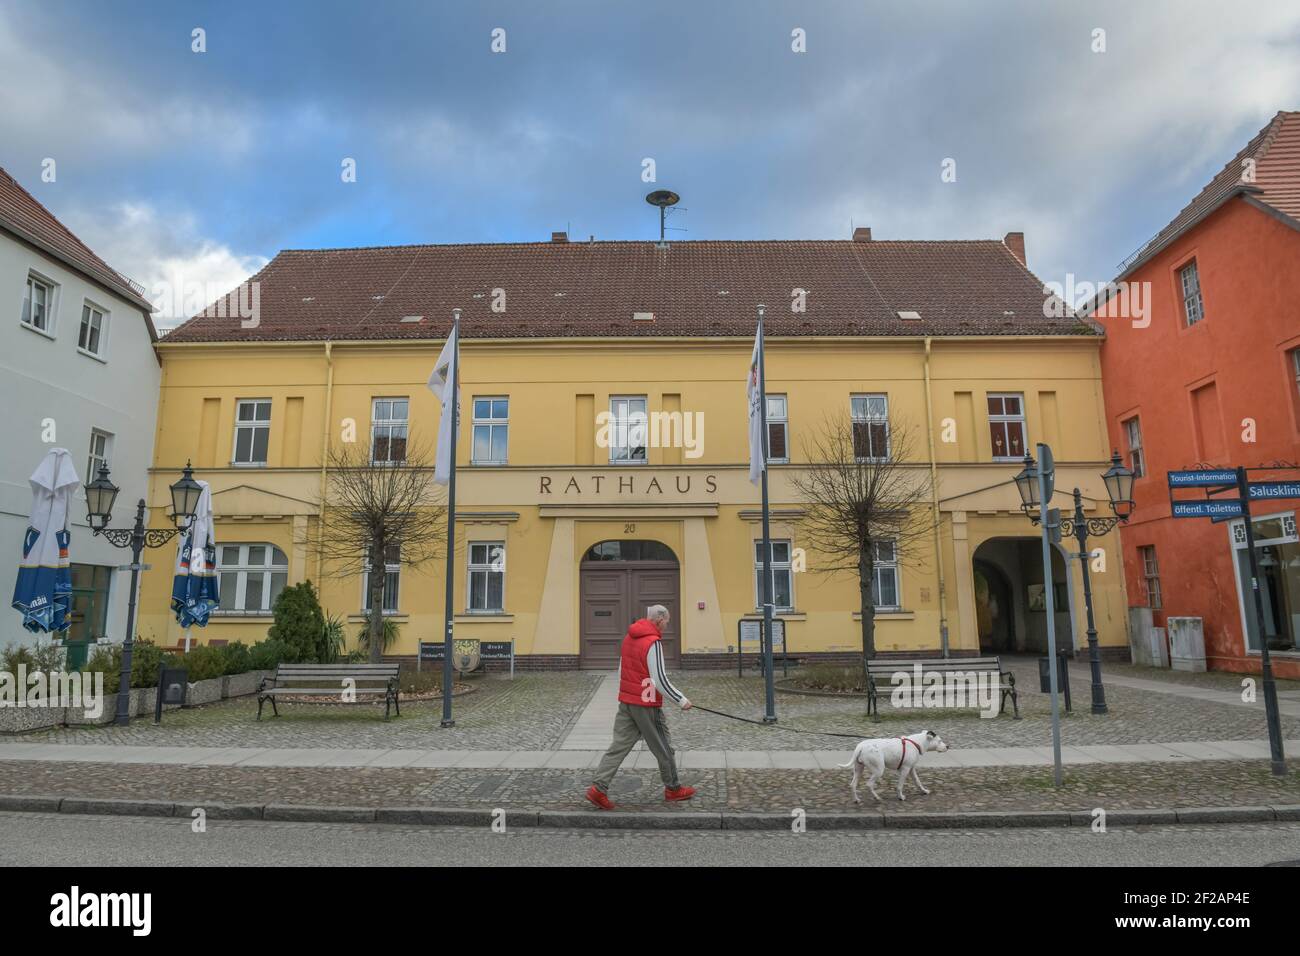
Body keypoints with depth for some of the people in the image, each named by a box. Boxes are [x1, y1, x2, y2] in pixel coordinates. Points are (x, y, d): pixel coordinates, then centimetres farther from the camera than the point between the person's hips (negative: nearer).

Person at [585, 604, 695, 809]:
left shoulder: (629, 637, 8)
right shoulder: (653, 643, -18)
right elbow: (660, 680, -19)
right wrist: (681, 700, -11)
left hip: (626, 702, 7)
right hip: (646, 705, -7)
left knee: (619, 745, 8)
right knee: (663, 748, 10)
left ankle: (598, 788, 3)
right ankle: (673, 789, 24)